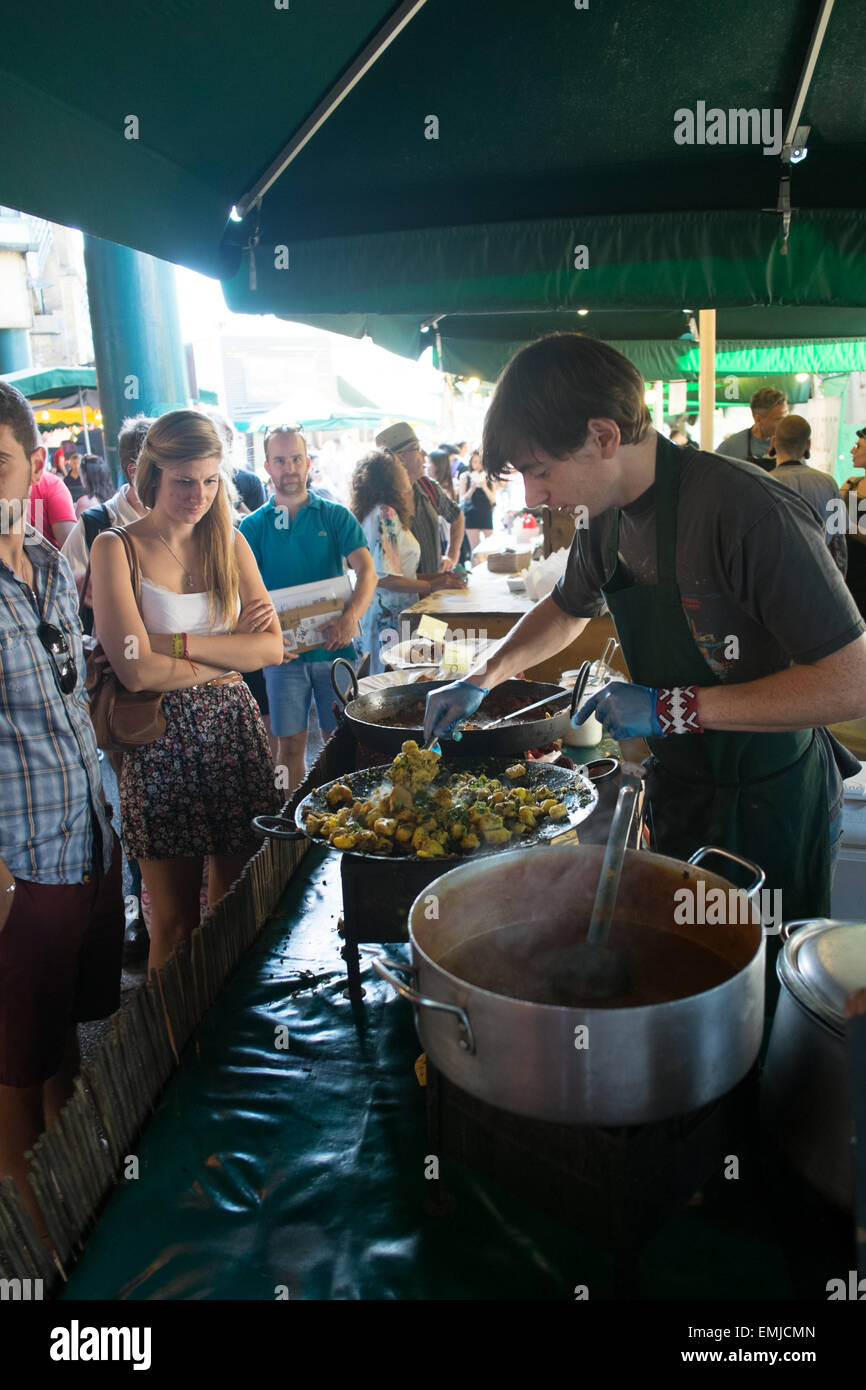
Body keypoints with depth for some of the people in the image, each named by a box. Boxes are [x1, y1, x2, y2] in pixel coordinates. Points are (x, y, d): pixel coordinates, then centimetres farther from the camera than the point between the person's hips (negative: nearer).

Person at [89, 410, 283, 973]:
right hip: (161, 741, -4)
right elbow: (137, 670, -15)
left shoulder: (229, 542, 9)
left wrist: (178, 643, -12)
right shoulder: (116, 548, -4)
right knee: (176, 923, 7)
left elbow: (272, 646, -2)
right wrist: (230, 650, -9)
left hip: (236, 731, 4)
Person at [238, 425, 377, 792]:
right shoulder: (253, 526, 4)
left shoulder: (335, 516, 3)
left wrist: (351, 616, -27)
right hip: (284, 651, 0)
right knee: (290, 744, 6)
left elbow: (367, 572, -8)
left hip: (335, 646, 0)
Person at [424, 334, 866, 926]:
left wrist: (674, 708, -28)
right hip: (679, 789, 7)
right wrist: (482, 679, 7)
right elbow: (568, 609, 19)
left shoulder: (749, 511, -28)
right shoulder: (608, 516, -2)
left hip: (770, 807, -7)